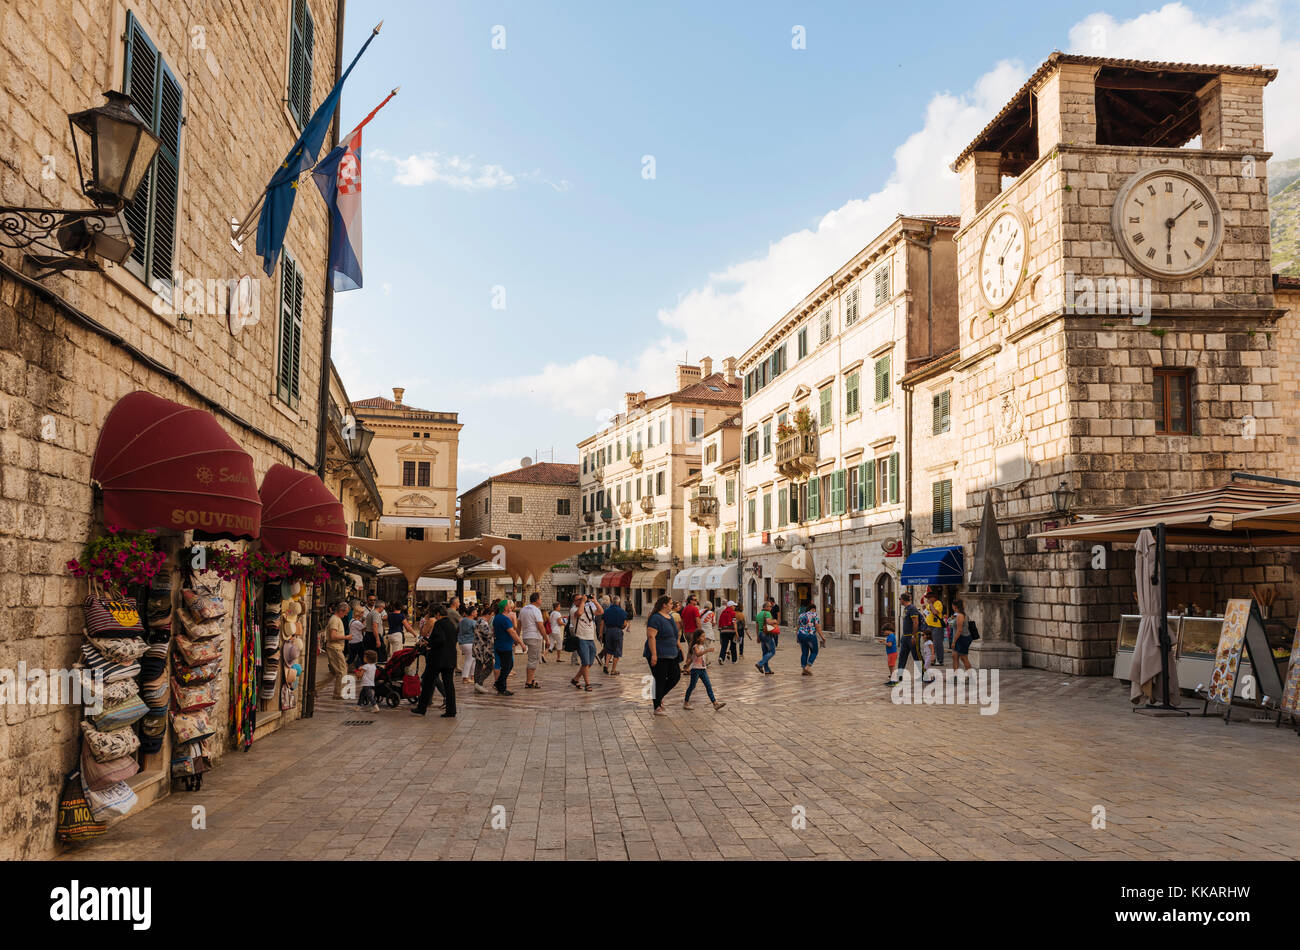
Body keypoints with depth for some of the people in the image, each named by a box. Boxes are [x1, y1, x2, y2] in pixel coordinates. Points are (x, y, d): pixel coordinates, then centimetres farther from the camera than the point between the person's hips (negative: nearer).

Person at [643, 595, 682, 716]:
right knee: (660, 681, -2)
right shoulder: (656, 618, -16)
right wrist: (654, 655, -26)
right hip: (659, 656, -9)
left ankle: (659, 696, 22)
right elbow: (651, 636, -22)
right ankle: (657, 708, 8)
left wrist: (676, 650, 21)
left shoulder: (670, 617, 13)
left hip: (670, 655, 9)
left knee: (676, 675, 7)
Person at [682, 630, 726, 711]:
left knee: (708, 686, 0)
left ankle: (715, 703, -4)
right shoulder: (695, 646, -15)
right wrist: (707, 650, -47)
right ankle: (686, 703, 15)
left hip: (702, 669, 7)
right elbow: (698, 654, -36)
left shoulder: (703, 646, 11)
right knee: (692, 686, 2)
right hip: (695, 668, -7)